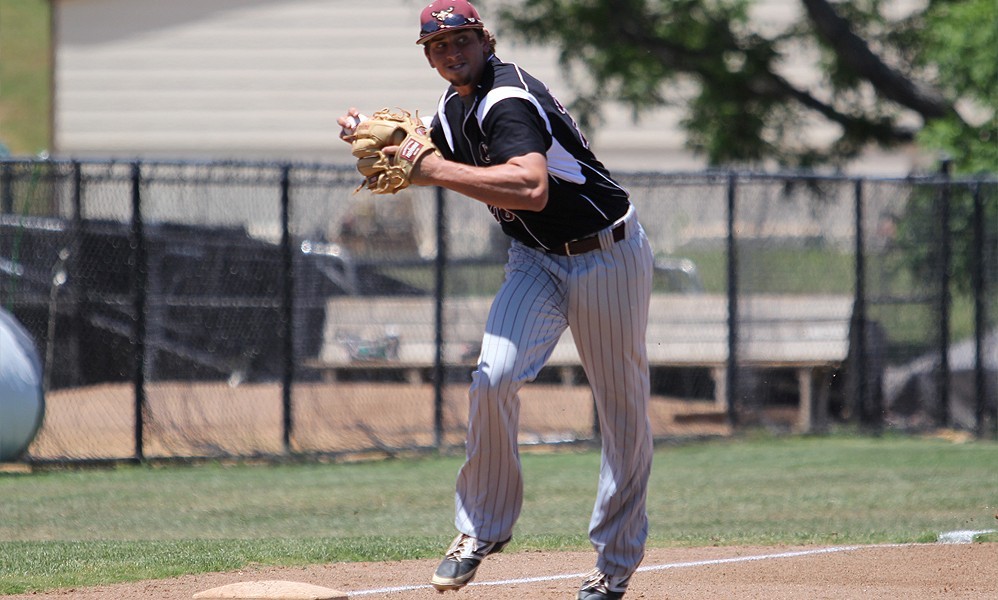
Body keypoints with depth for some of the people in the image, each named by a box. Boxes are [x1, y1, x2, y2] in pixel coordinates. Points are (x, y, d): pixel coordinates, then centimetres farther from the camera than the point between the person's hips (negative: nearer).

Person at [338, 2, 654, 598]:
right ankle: (484, 527, -4)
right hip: (537, 259, 7)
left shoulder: (509, 100, -25)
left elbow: (532, 188, -42)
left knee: (623, 408, 1)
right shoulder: (457, 104, 4)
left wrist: (436, 169, -38)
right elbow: (426, 167, 22)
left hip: (609, 255, -7)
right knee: (494, 377, -17)